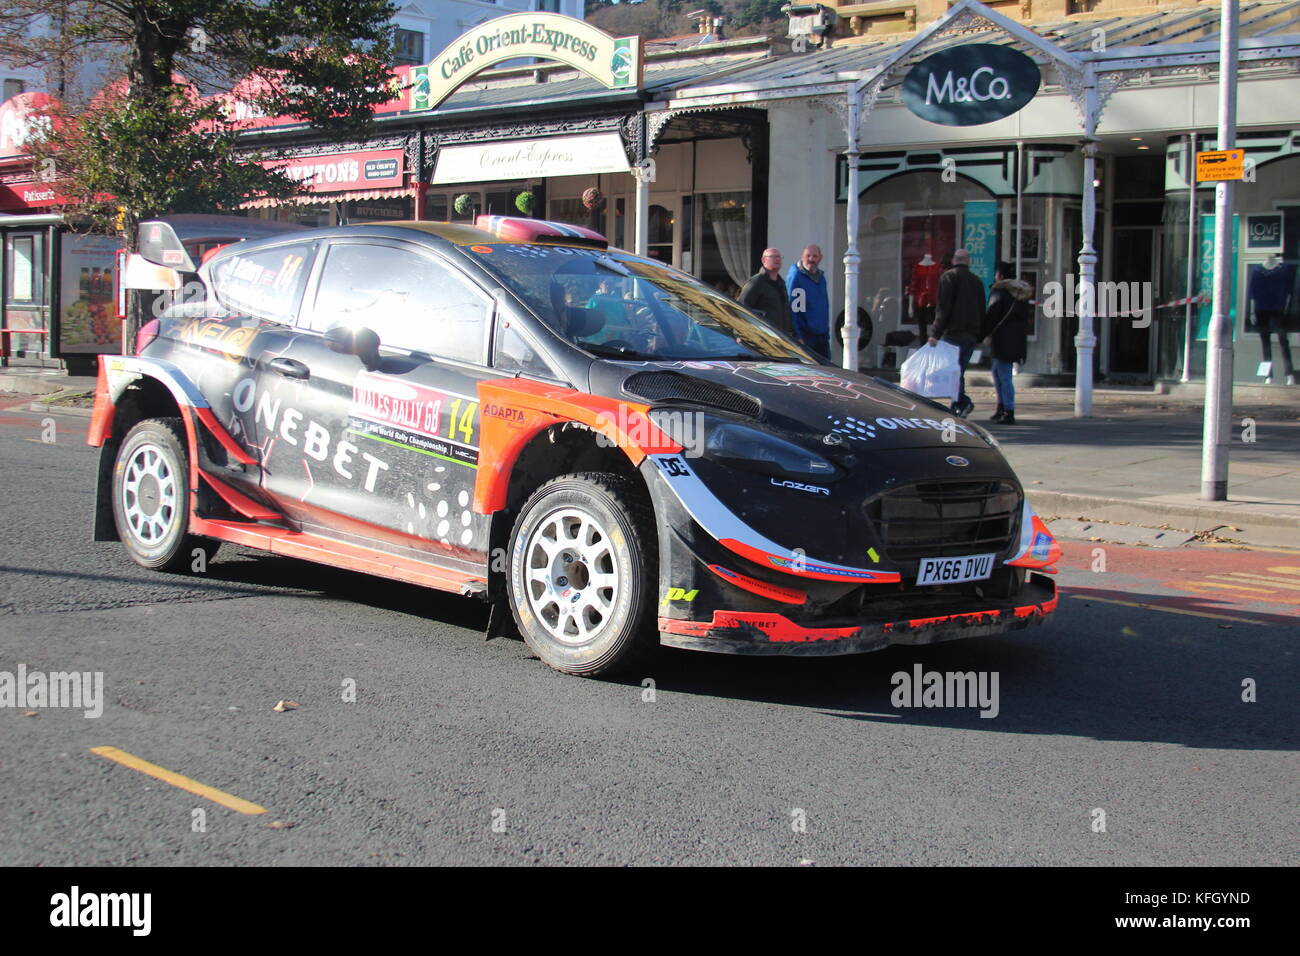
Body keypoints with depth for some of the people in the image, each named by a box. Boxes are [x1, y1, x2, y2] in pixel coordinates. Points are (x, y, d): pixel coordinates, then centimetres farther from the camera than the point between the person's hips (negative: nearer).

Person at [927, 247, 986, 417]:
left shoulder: (948, 277, -2)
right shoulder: (976, 280, 17)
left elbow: (943, 308, -11)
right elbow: (982, 311, 17)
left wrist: (935, 333, -12)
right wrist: (978, 335, 18)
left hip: (953, 333, -6)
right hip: (972, 334, 6)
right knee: (959, 371, 13)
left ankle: (963, 402, -23)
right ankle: (956, 409, 11)